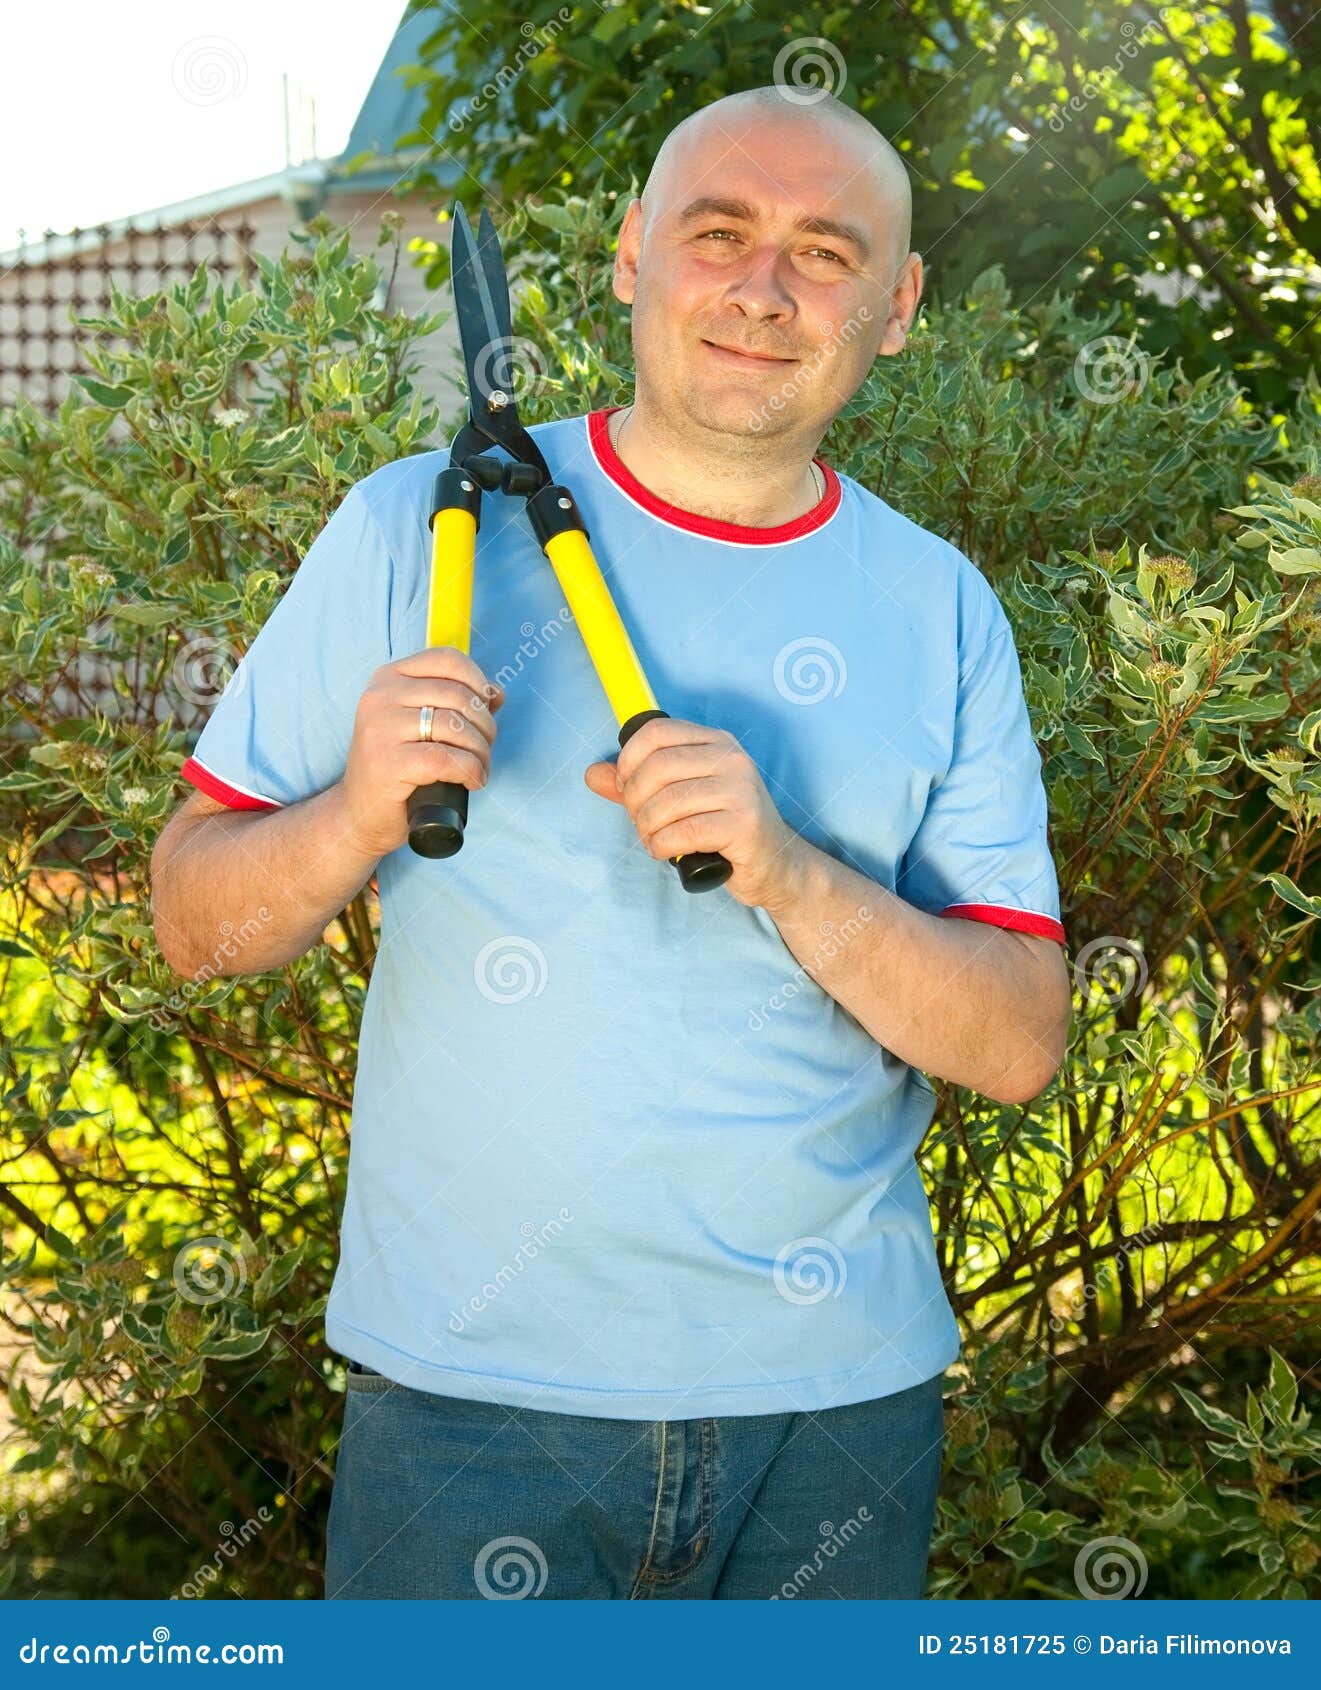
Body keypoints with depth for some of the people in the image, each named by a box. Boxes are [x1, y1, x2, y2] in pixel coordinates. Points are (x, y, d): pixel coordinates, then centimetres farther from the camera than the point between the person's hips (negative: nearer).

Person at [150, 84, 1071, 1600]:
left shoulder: (941, 611, 3)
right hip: (469, 1383, -2)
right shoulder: (418, 531, -2)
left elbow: (1021, 1047, -3)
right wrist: (357, 815, -21)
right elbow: (191, 919, 0)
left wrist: (788, 871, -20)